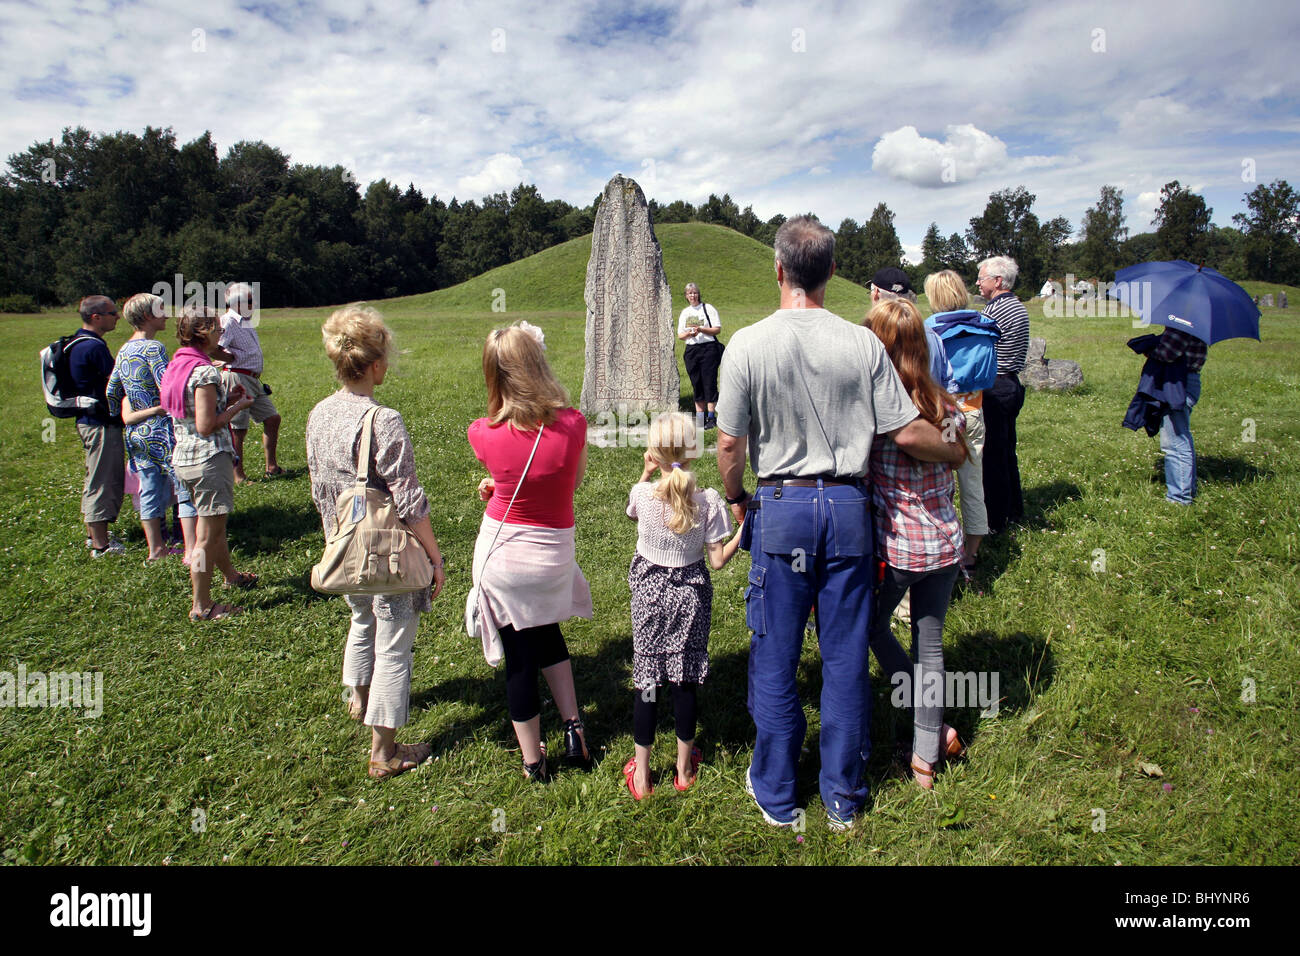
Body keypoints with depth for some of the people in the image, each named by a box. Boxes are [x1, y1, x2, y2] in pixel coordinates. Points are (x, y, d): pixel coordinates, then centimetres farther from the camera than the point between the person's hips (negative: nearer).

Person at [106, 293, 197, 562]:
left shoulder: (123, 350, 11)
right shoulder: (152, 347, -14)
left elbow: (112, 391, 17)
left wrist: (126, 416, 27)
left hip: (138, 434, 8)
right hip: (163, 432, -8)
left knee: (150, 491, 15)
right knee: (186, 489, -3)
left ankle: (156, 547, 25)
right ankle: (191, 551, -4)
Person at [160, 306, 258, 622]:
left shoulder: (175, 366, 9)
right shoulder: (205, 371, -19)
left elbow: (192, 412, 13)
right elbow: (206, 426, -21)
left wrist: (226, 399, 11)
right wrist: (237, 407, -9)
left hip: (182, 459, 10)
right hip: (209, 458, -9)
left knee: (212, 525, 26)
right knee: (207, 536, 0)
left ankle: (231, 575, 45)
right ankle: (201, 606, 9)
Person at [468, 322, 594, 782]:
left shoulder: (484, 435, -17)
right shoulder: (572, 424, -16)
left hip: (501, 549, -1)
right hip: (553, 550, 2)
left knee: (519, 655, 13)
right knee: (546, 633, 30)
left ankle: (532, 759, 27)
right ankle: (574, 726, 28)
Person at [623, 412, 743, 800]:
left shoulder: (642, 493, -15)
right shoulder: (708, 501, -16)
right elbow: (718, 560, -11)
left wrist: (646, 474, 12)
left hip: (649, 591, 0)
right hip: (691, 593, 0)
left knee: (646, 678, 9)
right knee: (685, 679, 12)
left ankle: (641, 772, 20)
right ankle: (684, 767, 28)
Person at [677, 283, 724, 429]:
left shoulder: (708, 308, 2)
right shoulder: (684, 313, 16)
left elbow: (717, 329, -4)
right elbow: (680, 335, 15)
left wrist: (701, 329, -17)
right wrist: (689, 334, -7)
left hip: (708, 348, -5)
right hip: (691, 350, 5)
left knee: (709, 382, -8)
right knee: (696, 384, 5)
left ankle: (711, 416, -5)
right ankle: (700, 416, 10)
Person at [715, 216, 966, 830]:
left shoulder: (748, 345, -8)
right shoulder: (862, 344, -5)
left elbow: (730, 443, -6)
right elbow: (907, 434, -4)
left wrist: (736, 498, 12)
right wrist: (956, 453, 16)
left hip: (781, 508, -1)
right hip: (848, 507, 2)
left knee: (774, 660, 12)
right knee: (845, 659, 13)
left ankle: (775, 796, 28)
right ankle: (843, 797, 29)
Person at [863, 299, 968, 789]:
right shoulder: (947, 407, 0)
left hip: (895, 545, -5)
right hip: (945, 544, 5)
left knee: (875, 628, 21)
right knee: (930, 645, 15)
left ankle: (934, 727, 22)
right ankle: (925, 756, 27)